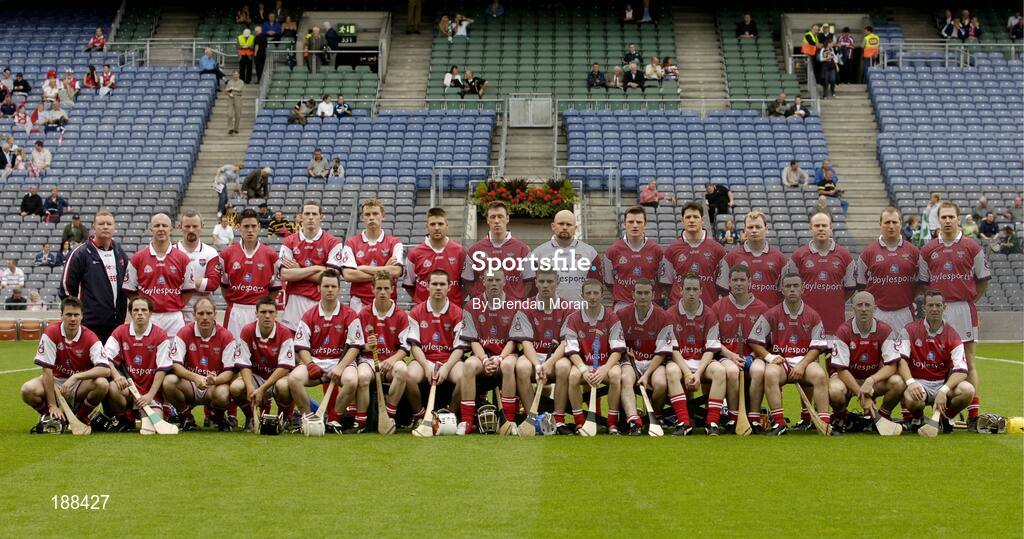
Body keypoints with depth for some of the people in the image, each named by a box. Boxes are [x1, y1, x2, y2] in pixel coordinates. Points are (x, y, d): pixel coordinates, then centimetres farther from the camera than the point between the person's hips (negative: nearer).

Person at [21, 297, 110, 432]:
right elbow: (47, 370, -18)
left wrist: (75, 377, -35)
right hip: (54, 381, 0)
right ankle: (48, 417, 3)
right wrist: (52, 406, -22)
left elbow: (105, 369, -25)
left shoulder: (90, 338, -14)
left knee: (102, 384, -30)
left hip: (80, 386, 0)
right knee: (28, 390, -30)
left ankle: (81, 417, -2)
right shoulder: (51, 333, -15)